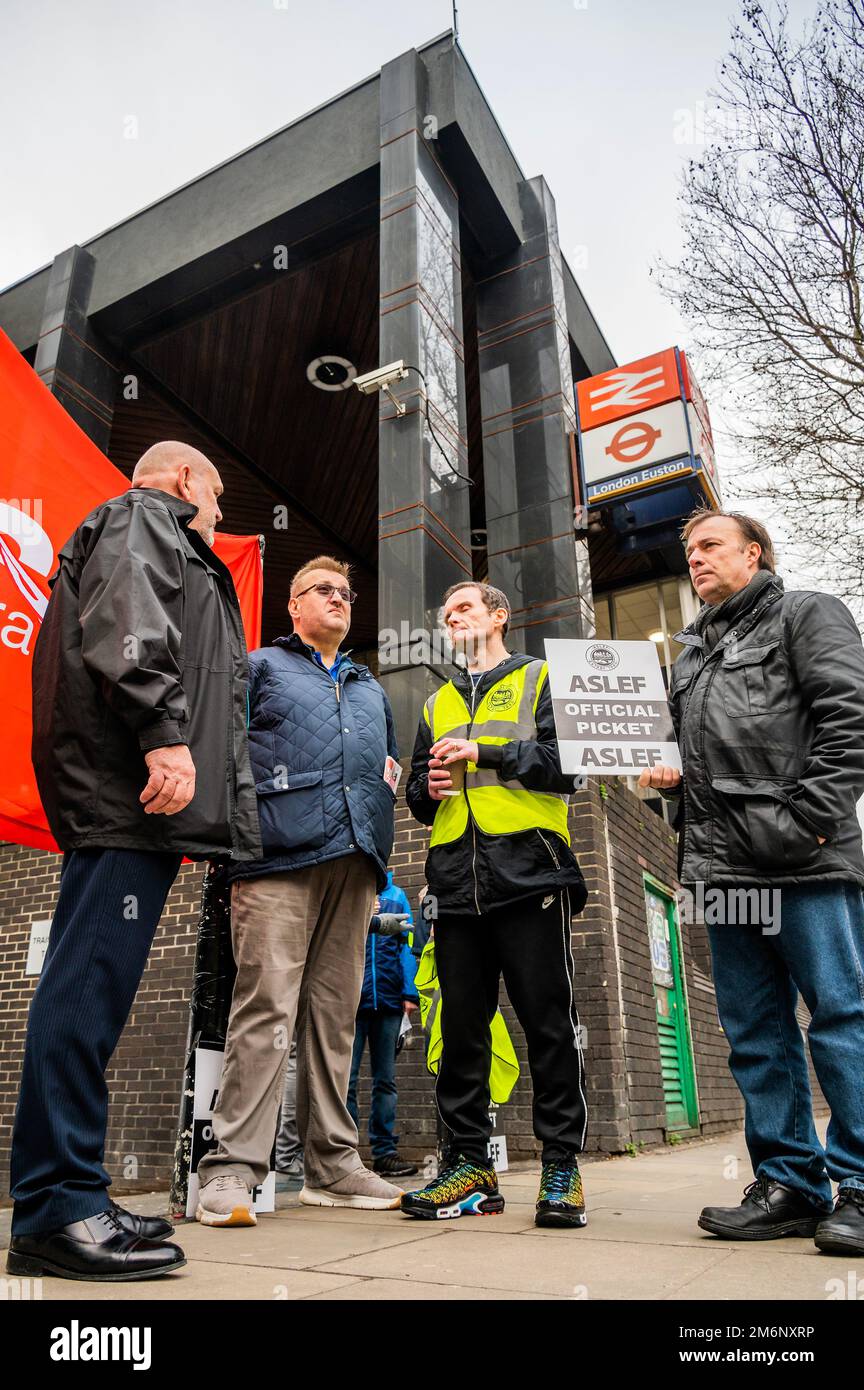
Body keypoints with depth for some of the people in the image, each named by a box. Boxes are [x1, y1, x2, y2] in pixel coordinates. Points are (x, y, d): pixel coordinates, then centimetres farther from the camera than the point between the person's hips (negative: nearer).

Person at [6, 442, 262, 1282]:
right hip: (130, 791, -10)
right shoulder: (144, 518, 6)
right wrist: (163, 732, -24)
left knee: (94, 989, 7)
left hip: (133, 796, 10)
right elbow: (129, 629, -14)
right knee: (92, 982, -11)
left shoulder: (157, 537, 36)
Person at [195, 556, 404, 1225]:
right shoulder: (261, 666, 14)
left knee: (336, 1012, 6)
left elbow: (392, 755, 37)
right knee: (266, 1006, -12)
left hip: (355, 858, 5)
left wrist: (391, 774, 16)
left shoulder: (372, 689, 30)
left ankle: (333, 1163, 14)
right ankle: (233, 1168, -6)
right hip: (281, 853, -5)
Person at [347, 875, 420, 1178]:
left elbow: (406, 945, 9)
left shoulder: (396, 895, 12)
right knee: (346, 1077, 0)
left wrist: (410, 993, 2)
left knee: (386, 1078, 10)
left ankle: (385, 1150, 18)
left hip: (389, 997, 3)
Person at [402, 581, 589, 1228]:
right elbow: (418, 791, 27)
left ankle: (562, 1163, 10)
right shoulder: (438, 702, 26)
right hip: (457, 880, 5)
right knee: (461, 1025, 6)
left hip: (529, 872, -5)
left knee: (549, 1022, -1)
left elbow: (566, 760, -5)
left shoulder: (539, 678, 10)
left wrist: (482, 751, -9)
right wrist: (428, 787, 3)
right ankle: (471, 1162, 17)